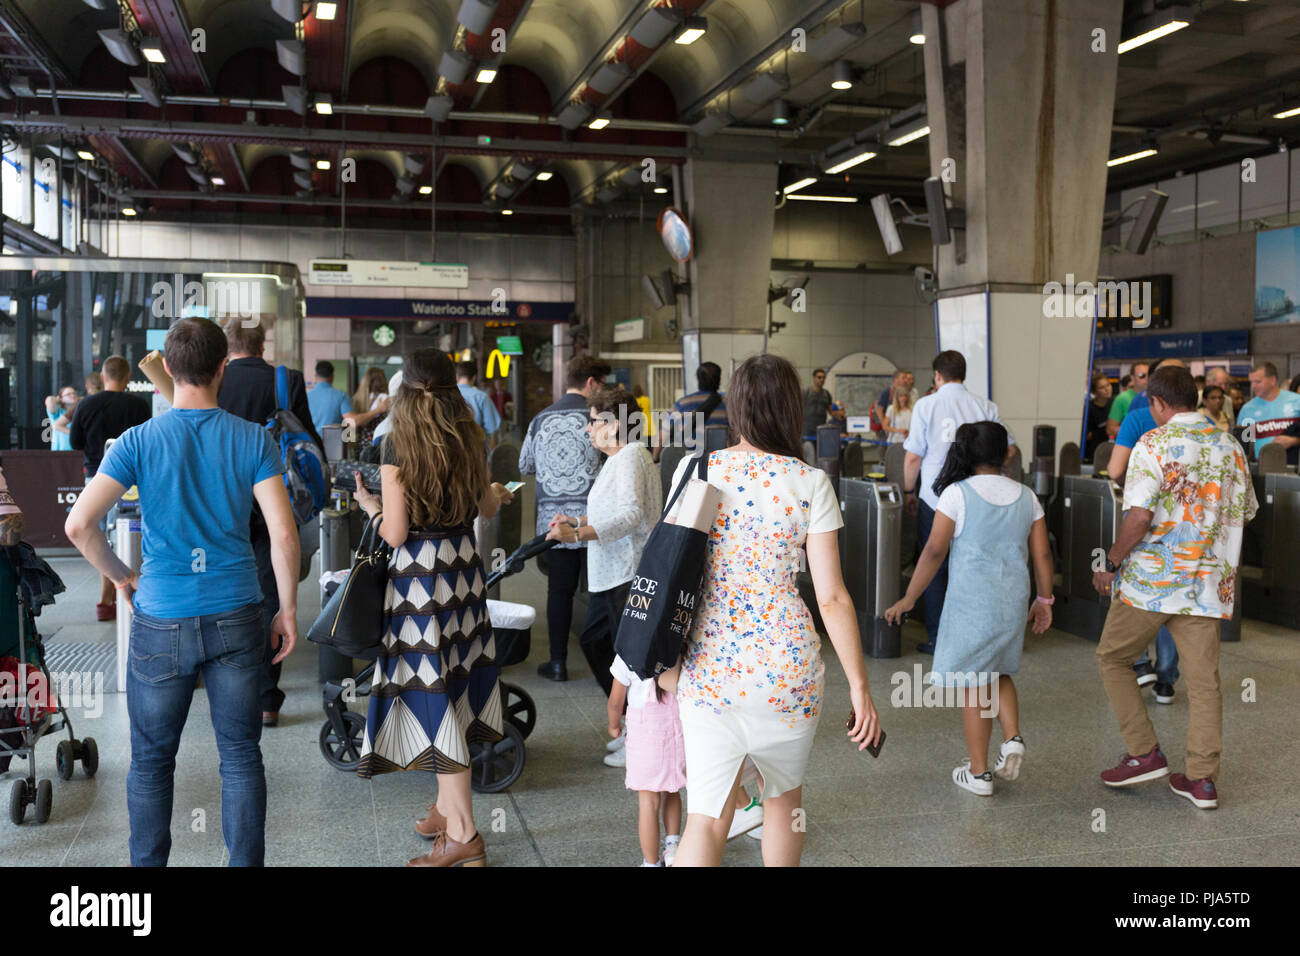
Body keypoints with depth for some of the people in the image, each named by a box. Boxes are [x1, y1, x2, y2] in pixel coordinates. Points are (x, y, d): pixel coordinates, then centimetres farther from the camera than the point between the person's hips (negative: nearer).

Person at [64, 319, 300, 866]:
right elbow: (283, 535, -10)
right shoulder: (253, 440, -4)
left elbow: (77, 524, -12)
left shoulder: (138, 442, -5)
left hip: (162, 622, 0)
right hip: (236, 617, 0)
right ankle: (245, 863, 18)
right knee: (241, 755, 10)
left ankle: (148, 864, 26)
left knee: (151, 760, 15)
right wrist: (288, 612, 0)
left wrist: (120, 577, 5)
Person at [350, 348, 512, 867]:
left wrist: (369, 503, 6)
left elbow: (395, 533, -13)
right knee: (451, 686, 16)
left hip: (418, 572, -6)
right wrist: (497, 493, 41)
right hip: (464, 568, 6)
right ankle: (446, 809, 29)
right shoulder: (470, 440, 5)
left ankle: (463, 834, 2)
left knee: (430, 692, -2)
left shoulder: (398, 444, -11)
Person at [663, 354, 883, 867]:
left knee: (706, 818, 5)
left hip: (708, 666, 1)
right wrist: (859, 686, 0)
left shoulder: (694, 469, -1)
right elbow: (832, 597, -8)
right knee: (784, 796, 23)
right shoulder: (810, 483, -6)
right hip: (787, 669, -1)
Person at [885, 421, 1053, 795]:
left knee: (972, 684, 4)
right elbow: (1042, 554, 7)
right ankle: (1012, 739, 6)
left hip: (971, 600, -5)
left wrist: (909, 598, -5)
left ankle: (978, 773, 11)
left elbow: (934, 550, -11)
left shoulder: (957, 494, -7)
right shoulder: (1025, 496, 6)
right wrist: (1044, 600, 19)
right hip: (1013, 599, 5)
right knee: (998, 672, 24)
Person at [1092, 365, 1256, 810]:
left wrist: (1111, 564, -9)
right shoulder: (1230, 445, 8)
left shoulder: (1154, 444, -11)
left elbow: (1139, 515, -20)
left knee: (1113, 658, 13)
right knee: (1203, 678, 10)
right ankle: (1202, 779, 13)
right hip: (1209, 582, 6)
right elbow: (1245, 513, 17)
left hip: (1152, 579, -6)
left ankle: (1144, 753, 11)